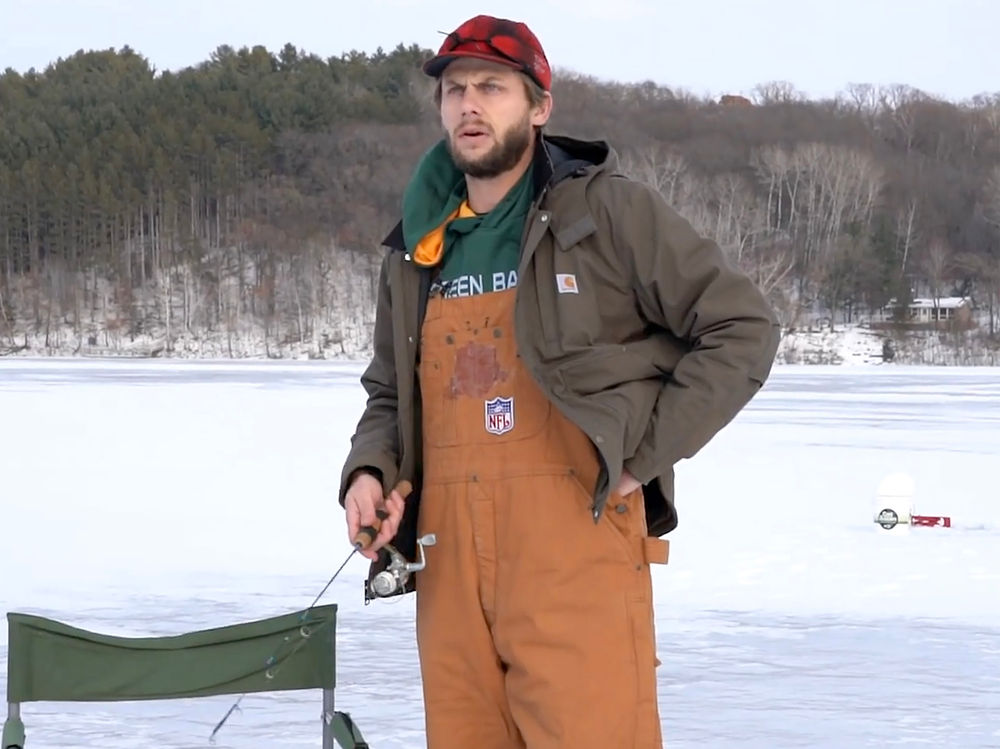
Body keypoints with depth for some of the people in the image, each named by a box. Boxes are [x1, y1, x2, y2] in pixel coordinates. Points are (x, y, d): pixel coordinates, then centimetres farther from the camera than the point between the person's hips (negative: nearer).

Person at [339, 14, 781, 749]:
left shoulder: (607, 211, -2)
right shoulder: (417, 252, 15)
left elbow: (743, 329, -4)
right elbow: (390, 394, 26)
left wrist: (642, 455, -8)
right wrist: (370, 472, 4)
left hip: (578, 555, -5)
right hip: (450, 565, 6)